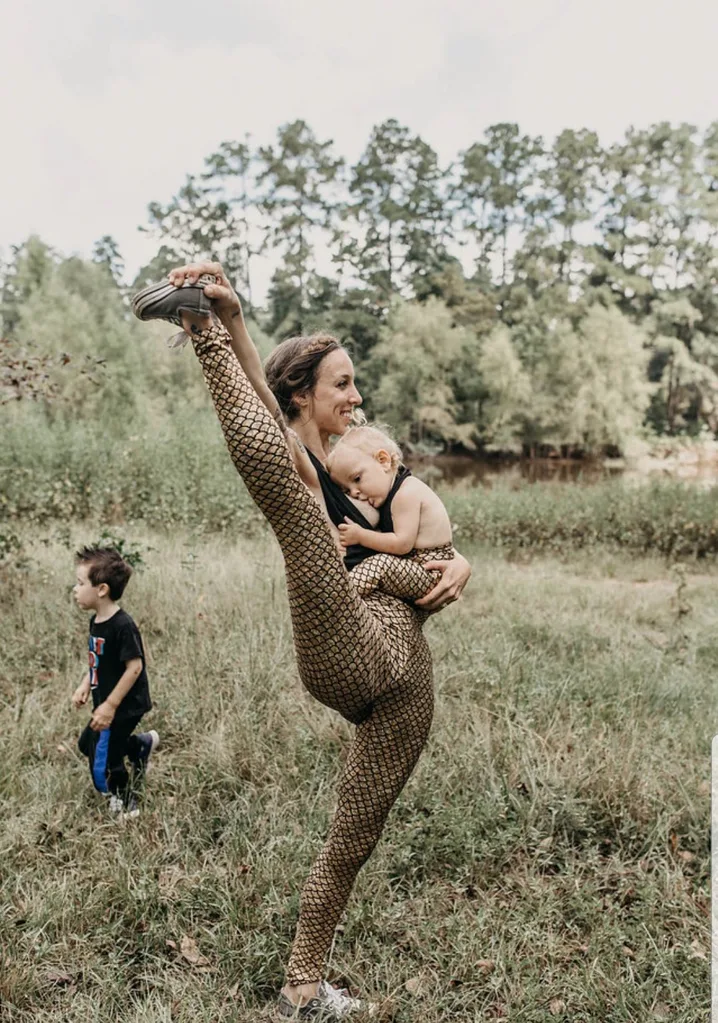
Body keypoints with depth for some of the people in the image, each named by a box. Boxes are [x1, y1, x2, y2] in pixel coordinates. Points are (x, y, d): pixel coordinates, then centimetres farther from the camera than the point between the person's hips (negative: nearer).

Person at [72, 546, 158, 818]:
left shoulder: (122, 626, -27)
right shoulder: (96, 620, 1)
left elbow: (135, 666, -25)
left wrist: (110, 706, -23)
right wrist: (85, 686, 4)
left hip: (124, 707, -9)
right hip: (107, 702, 9)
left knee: (103, 764, 3)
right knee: (88, 744, 26)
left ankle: (126, 807, 28)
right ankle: (143, 744, 34)